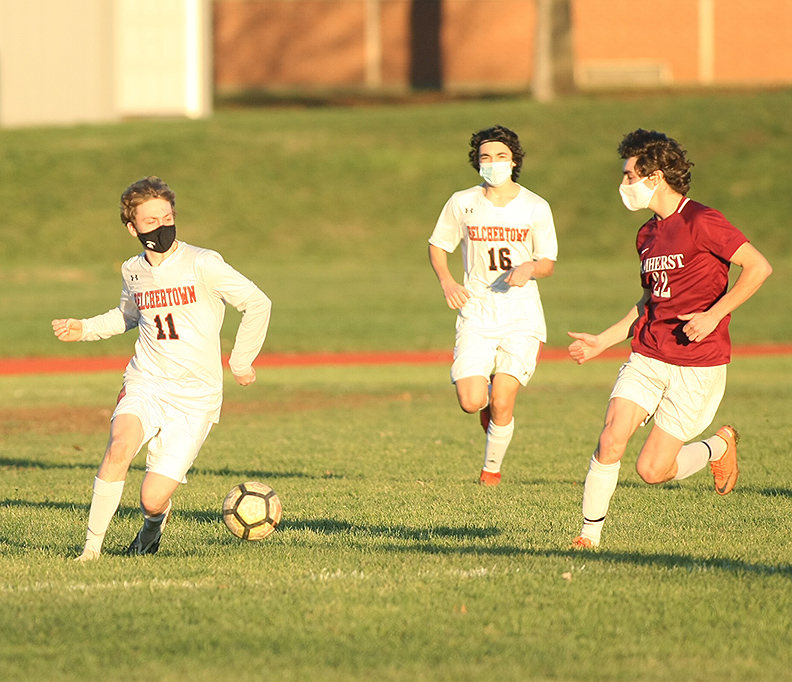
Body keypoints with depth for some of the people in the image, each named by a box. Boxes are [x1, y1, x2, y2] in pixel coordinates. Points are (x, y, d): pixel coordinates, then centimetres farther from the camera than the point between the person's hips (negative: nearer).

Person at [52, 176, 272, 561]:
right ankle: (92, 546, -18)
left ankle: (154, 521, 29)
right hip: (145, 384, 3)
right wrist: (83, 329, 15)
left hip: (195, 397, -3)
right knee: (120, 447, -30)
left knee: (152, 500, -11)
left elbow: (257, 304, -4)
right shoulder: (133, 272, 7)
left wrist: (240, 363, 3)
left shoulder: (203, 265, -10)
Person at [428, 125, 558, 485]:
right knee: (470, 402, -13)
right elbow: (438, 245, 14)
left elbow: (548, 264, 4)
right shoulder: (462, 204, 1)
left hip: (521, 315, -1)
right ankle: (487, 394, 25)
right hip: (477, 312, 1)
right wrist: (447, 281, -5)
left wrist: (529, 268, -19)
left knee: (502, 403, -11)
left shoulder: (536, 208, 0)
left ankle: (492, 466, 15)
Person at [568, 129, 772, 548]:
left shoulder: (701, 222, -12)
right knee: (610, 442, -12)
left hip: (698, 365, -6)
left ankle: (719, 446, 22)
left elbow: (759, 267, -17)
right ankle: (590, 536, 0)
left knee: (652, 470, -6)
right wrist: (602, 341, 19)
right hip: (647, 357, 6)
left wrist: (713, 315, -21)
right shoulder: (648, 235, 13)